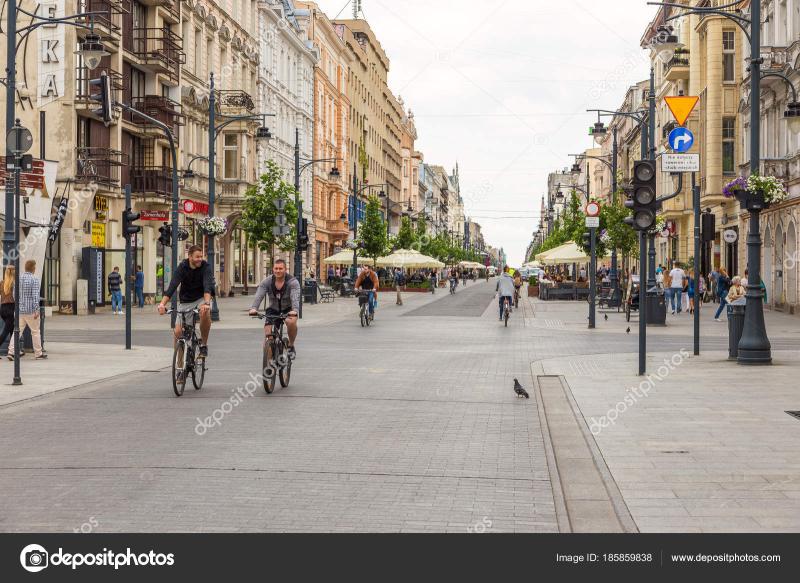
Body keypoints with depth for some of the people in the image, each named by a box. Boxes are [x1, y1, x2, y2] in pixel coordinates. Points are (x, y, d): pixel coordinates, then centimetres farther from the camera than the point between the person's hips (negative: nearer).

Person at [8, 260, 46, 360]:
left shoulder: (18, 279, 7)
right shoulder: (35, 280, -12)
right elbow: (35, 295, -19)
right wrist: (36, 310, -19)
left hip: (20, 310, 5)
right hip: (31, 310, -5)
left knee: (18, 331, 4)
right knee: (35, 332, 6)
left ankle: (11, 352, -8)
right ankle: (38, 353, 14)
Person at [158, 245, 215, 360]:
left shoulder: (206, 267, -17)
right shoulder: (182, 267, -14)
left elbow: (208, 286, -32)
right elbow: (173, 286, -26)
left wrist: (206, 303, -51)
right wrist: (162, 304, -41)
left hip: (201, 298, -2)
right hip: (185, 301, 2)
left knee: (205, 312, -36)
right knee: (178, 332, -9)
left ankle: (203, 344, -17)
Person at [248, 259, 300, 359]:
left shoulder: (292, 282, -19)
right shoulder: (267, 281, -12)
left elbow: (295, 297, -34)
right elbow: (259, 296, -24)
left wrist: (295, 310, -54)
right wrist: (253, 308, -44)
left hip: (288, 309, -2)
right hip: (273, 309, 2)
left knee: (291, 321, -34)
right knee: (267, 334, -14)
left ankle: (291, 346, -9)